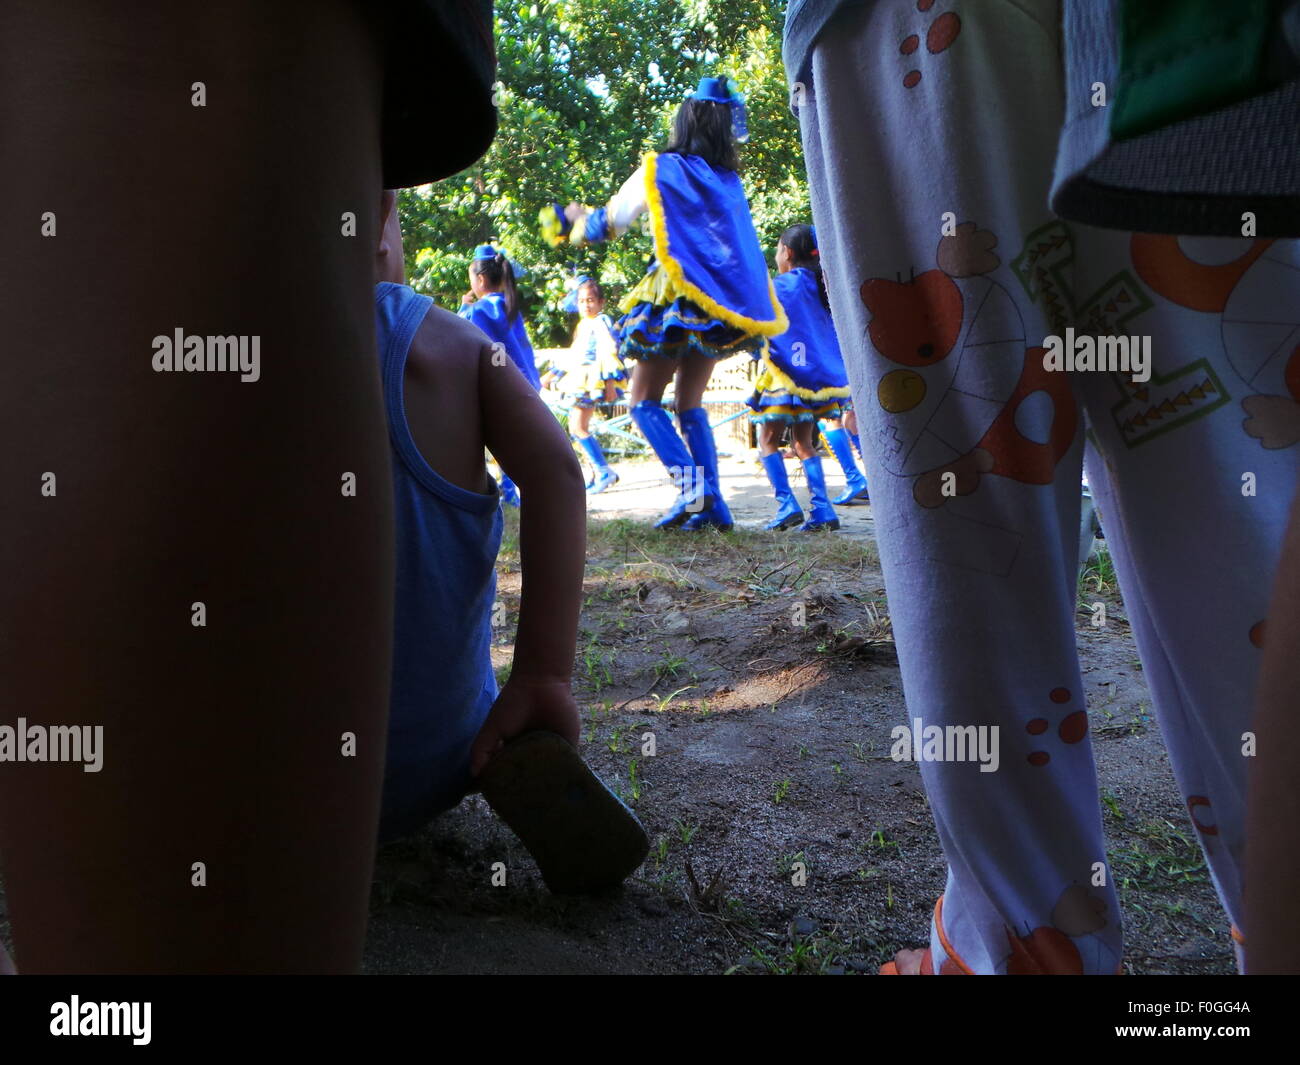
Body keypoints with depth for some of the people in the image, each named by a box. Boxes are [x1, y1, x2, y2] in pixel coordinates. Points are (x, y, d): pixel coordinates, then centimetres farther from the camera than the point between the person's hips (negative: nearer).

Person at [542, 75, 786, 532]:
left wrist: (573, 219, 24)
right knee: (690, 405, 13)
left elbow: (608, 223, 3)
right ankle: (712, 504, 5)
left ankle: (690, 486, -15)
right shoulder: (729, 180, 15)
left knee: (644, 400, 4)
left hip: (677, 300, -5)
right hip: (723, 304, 6)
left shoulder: (661, 169, 0)